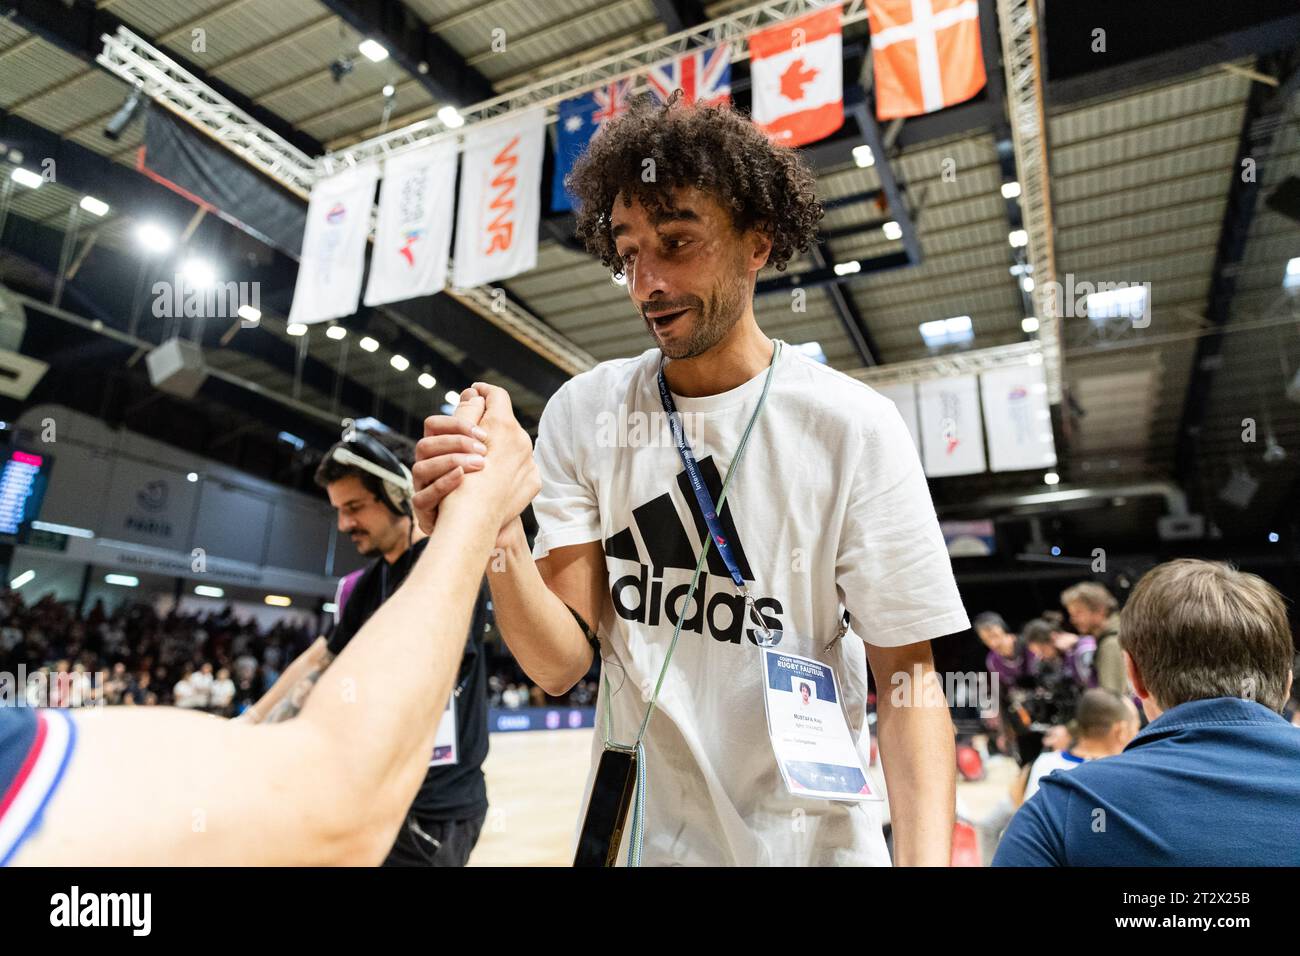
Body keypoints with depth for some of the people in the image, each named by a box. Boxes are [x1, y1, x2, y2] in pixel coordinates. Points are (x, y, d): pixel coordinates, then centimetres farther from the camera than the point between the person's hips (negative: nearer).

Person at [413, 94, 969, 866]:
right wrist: (496, 541, -32)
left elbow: (908, 676, -11)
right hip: (631, 831, 2)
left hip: (806, 837, -1)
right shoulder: (582, 415, -10)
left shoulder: (856, 427, -16)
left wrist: (927, 856, -26)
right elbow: (562, 664, -14)